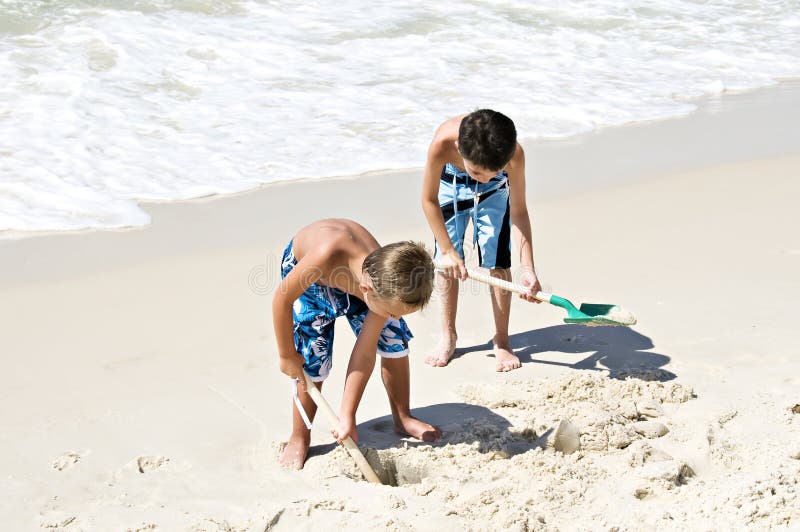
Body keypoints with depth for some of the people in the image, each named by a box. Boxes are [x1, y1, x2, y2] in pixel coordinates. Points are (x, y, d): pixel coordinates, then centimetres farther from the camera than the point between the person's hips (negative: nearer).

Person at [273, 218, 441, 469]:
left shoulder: (385, 279, -33)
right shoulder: (327, 254, -48)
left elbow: (365, 353, -25)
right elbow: (282, 298, -30)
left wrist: (347, 416, -23)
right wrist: (287, 355, -20)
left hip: (354, 278, 3)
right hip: (307, 272, -3)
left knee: (394, 341, -5)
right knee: (313, 359, -11)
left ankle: (402, 419, 18)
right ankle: (299, 438, 9)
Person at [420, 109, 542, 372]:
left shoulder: (514, 153, -40)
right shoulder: (442, 144, -43)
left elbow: (518, 210, -28)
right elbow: (429, 200, -25)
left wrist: (527, 268, -35)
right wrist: (447, 250, -21)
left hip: (494, 192, 0)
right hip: (451, 182, 0)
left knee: (498, 263, -6)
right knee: (447, 263, 1)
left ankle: (501, 341, 8)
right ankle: (448, 336, 18)